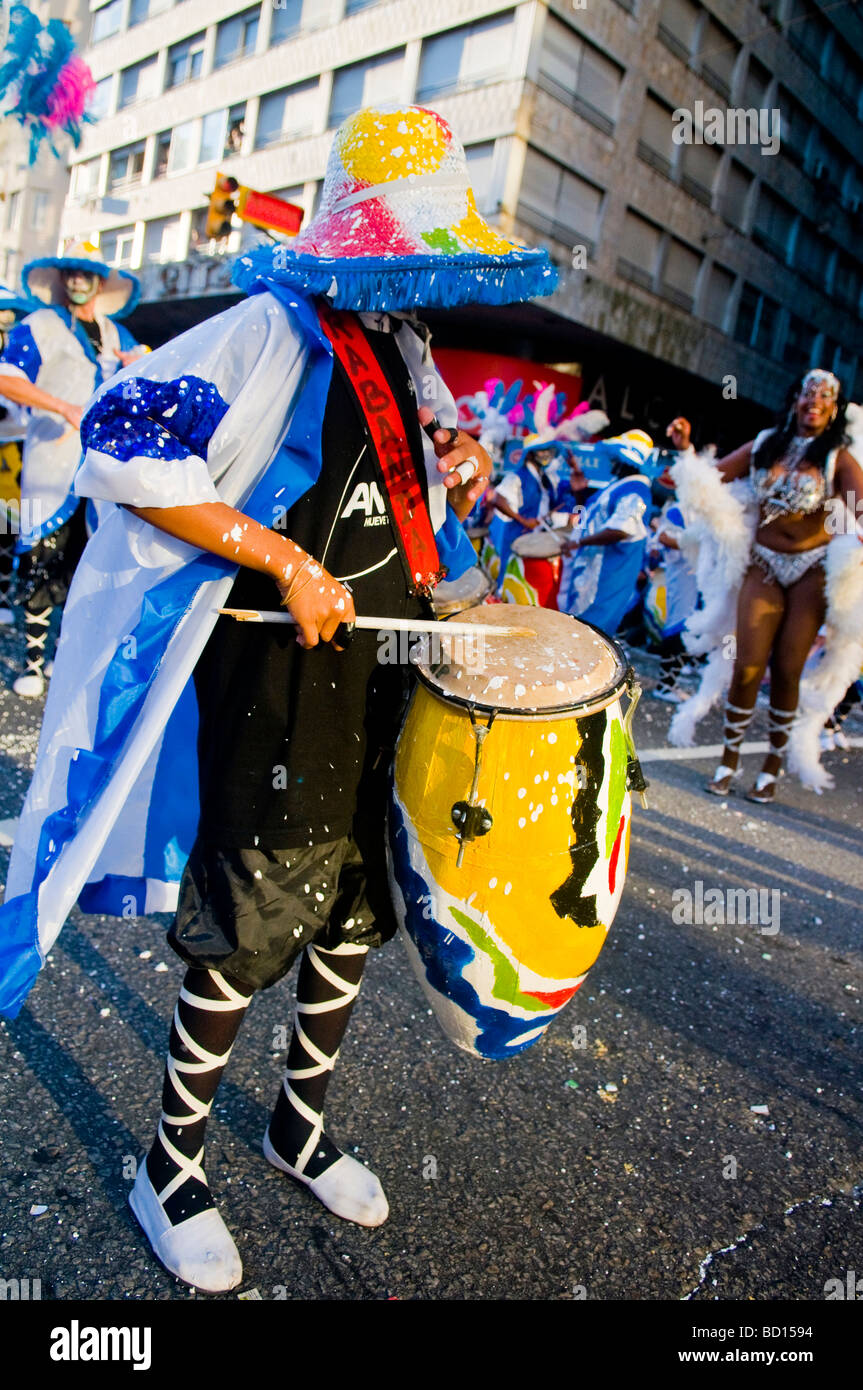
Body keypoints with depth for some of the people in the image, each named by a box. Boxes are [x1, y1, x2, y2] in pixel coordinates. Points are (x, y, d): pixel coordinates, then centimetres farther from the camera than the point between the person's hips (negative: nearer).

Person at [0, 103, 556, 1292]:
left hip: (384, 683, 8)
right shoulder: (275, 330, -11)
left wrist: (461, 466, 10)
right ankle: (172, 1170, 29)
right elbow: (124, 453, -21)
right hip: (279, 690, -8)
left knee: (352, 920, 16)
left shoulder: (406, 349, 16)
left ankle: (300, 1125, 40)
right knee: (244, 944, 2)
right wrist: (287, 562, -23)